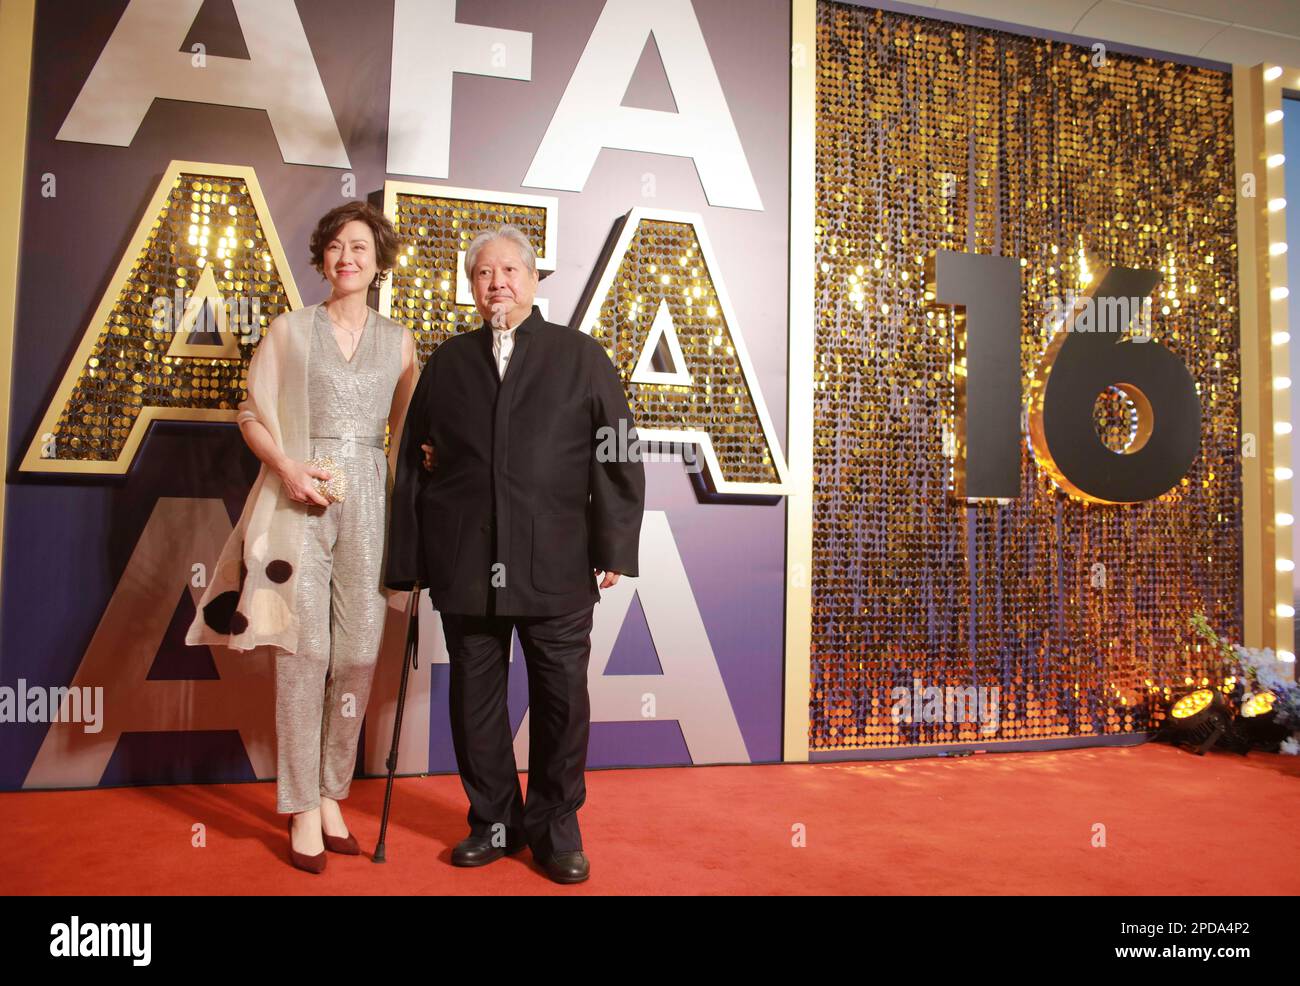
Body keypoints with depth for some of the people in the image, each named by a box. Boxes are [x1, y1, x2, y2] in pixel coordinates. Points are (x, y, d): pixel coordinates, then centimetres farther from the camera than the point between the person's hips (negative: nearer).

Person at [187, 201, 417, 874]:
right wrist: (288, 466, -10)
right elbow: (252, 414, 7)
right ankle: (302, 807, 10)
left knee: (360, 653, 1)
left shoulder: (398, 341, 11)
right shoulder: (289, 330, 7)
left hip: (368, 503, 2)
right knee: (304, 650, -3)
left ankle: (331, 794, 18)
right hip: (299, 500, -2)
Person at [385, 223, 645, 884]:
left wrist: (614, 549, -4)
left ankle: (555, 825, 23)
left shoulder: (581, 357, 6)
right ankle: (494, 822, 28)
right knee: (475, 697, 10)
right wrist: (408, 561, 6)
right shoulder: (446, 363, 12)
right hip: (464, 567, 2)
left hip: (556, 569, -2)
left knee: (562, 696, 5)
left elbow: (619, 457, 3)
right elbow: (412, 464, 10)